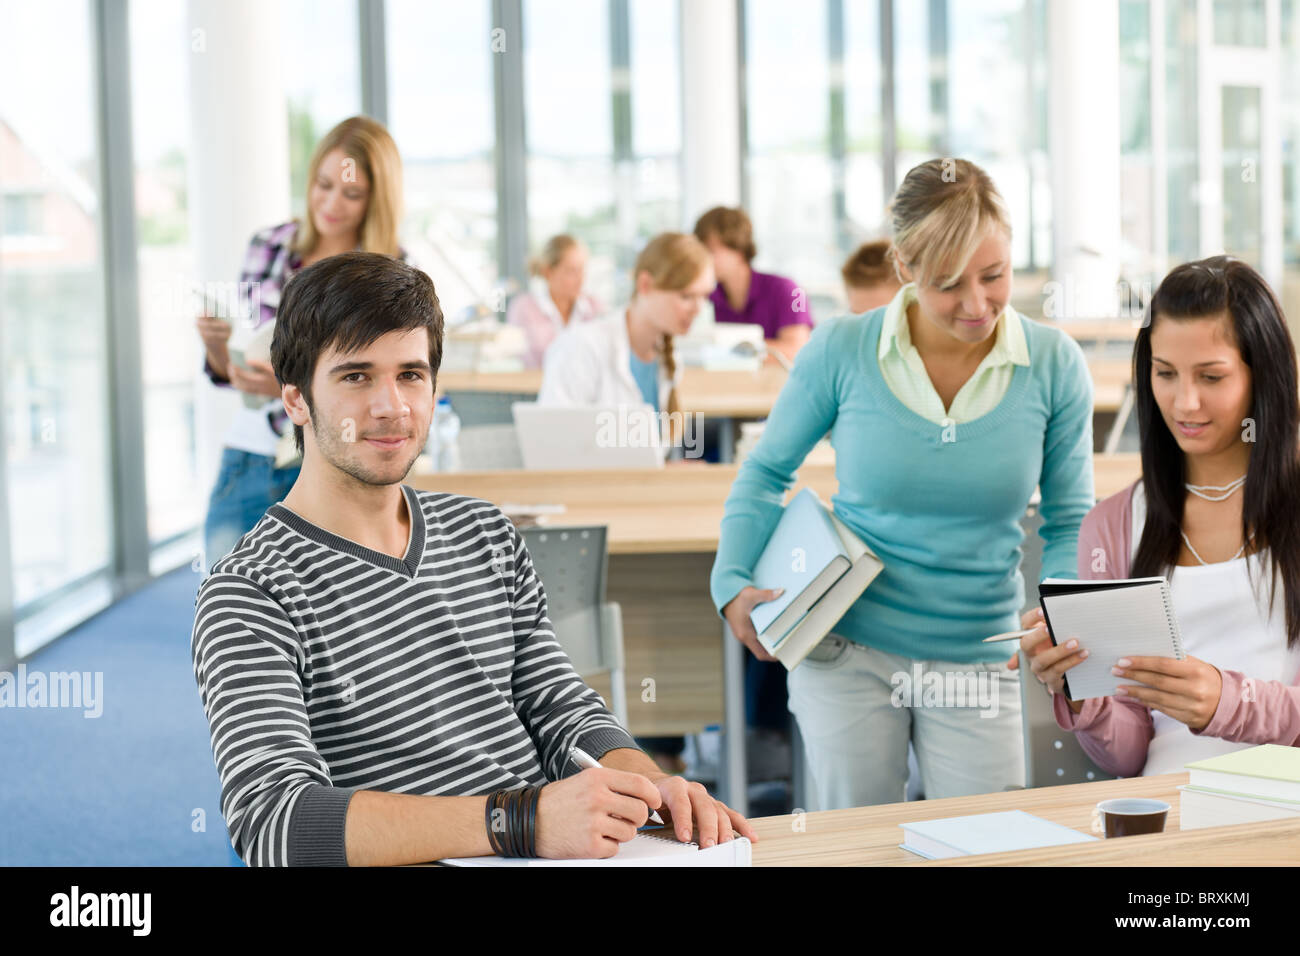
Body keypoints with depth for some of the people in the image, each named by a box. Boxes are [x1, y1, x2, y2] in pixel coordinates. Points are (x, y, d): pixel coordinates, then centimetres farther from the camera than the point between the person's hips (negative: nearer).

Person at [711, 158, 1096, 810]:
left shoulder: (1054, 365, -7)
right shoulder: (840, 351, -10)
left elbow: (1070, 524, 2)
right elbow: (766, 474, 4)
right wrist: (733, 585, -8)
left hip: (979, 660, 1)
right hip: (847, 653, -1)